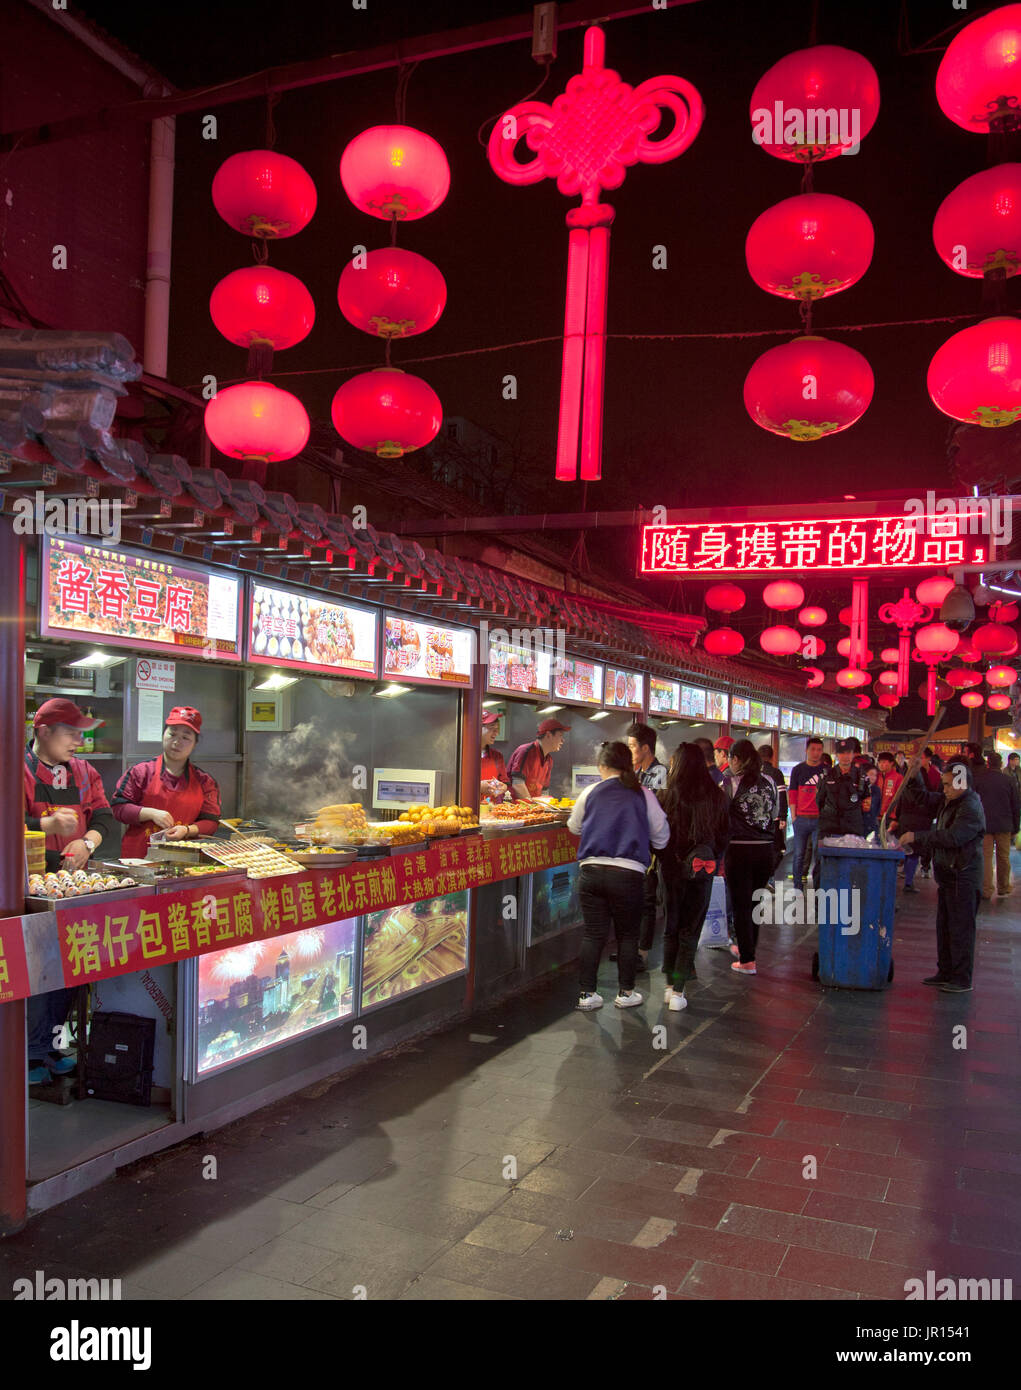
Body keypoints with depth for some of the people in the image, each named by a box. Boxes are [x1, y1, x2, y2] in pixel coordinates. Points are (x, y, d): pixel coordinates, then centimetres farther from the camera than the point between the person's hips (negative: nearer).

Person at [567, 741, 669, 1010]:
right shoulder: (643, 795, 4)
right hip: (628, 873, -1)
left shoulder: (591, 792, 7)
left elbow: (574, 827, 22)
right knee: (627, 935, 13)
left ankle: (587, 993, 12)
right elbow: (661, 837, 10)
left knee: (593, 933, 9)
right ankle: (626, 992, 20)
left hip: (591, 870, 2)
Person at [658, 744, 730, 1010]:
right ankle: (678, 992, 5)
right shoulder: (717, 796, -3)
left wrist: (657, 859, 8)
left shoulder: (670, 795, -12)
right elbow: (725, 834, 6)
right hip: (703, 869, 2)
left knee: (671, 927, 15)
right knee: (691, 929, 8)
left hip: (674, 868, -1)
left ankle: (670, 986, 21)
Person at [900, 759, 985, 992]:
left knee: (961, 929, -4)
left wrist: (917, 837, -27)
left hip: (963, 879, -10)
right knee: (944, 927, 15)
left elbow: (952, 837, -29)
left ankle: (962, 979, 3)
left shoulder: (971, 808, -18)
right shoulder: (950, 803, 12)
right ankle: (945, 972, 25)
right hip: (948, 876, 10)